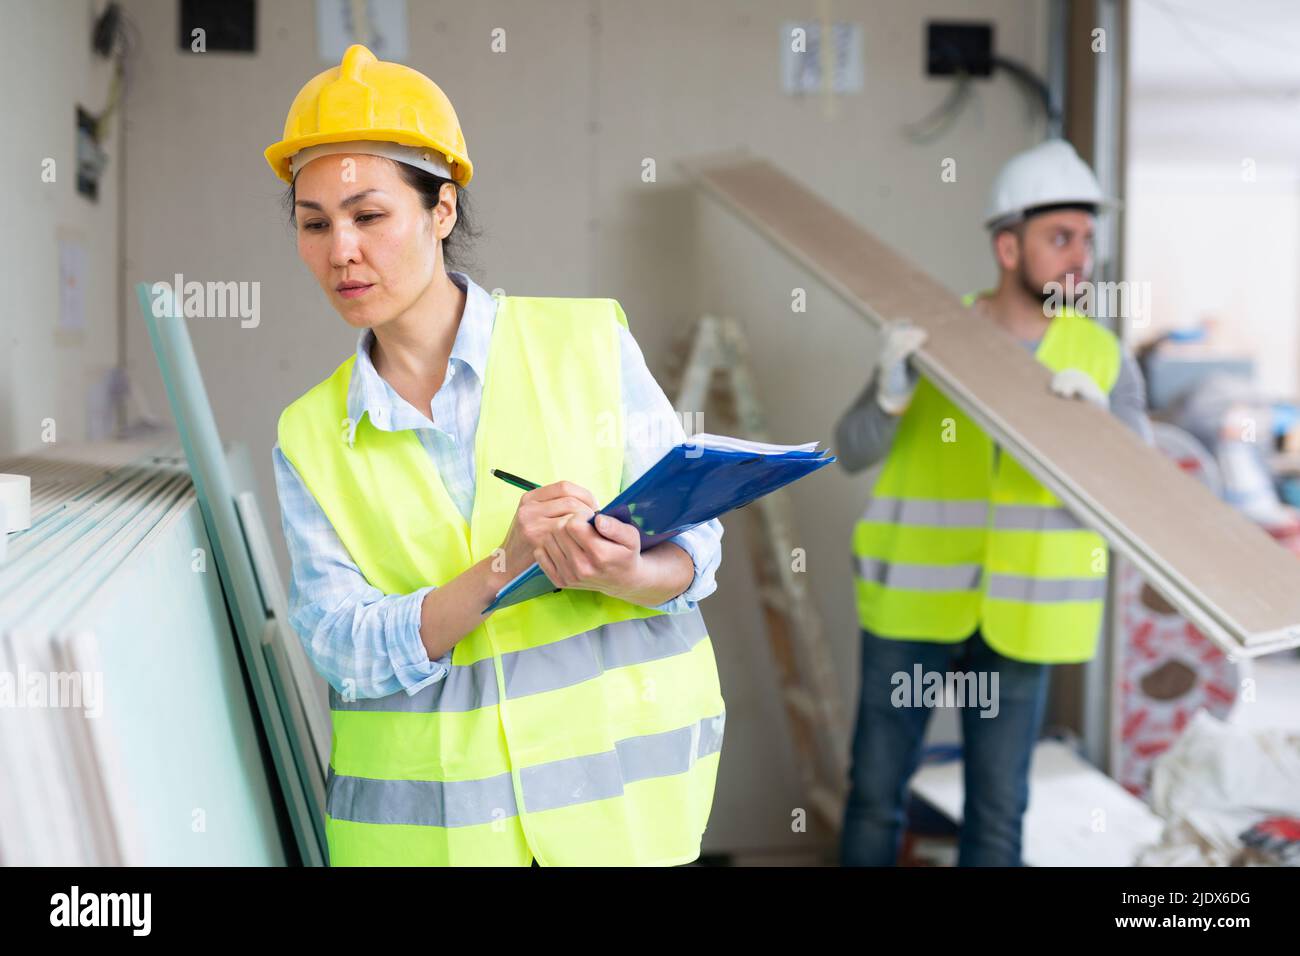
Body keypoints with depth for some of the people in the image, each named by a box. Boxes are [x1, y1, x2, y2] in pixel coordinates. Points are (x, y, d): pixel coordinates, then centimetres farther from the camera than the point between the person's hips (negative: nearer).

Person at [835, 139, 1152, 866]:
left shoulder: (1104, 359, -4)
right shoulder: (928, 336, -6)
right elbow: (853, 453, -12)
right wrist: (892, 390, -33)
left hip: (1017, 613, 1)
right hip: (914, 601, -1)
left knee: (998, 807, 7)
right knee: (878, 791, 8)